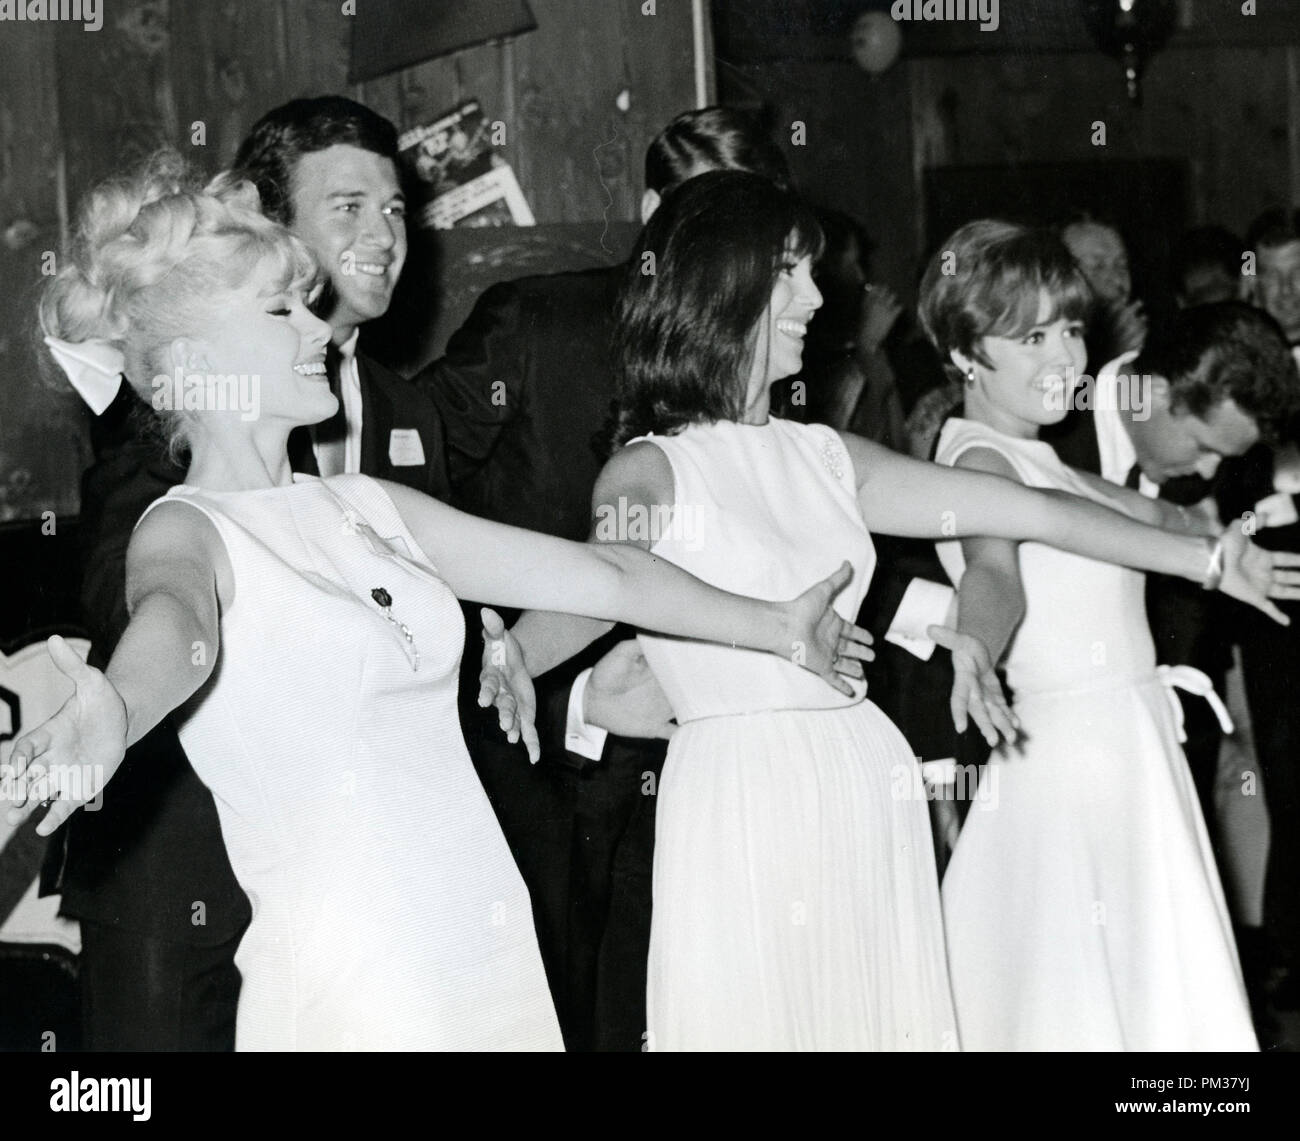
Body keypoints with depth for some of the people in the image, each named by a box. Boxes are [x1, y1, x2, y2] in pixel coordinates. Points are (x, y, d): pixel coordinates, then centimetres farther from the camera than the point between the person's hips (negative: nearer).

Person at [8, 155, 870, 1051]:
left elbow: (601, 575, 20)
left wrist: (775, 626, 26)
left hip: (495, 950, 7)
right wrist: (113, 714, -53)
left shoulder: (369, 509, 13)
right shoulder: (185, 529, -6)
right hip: (350, 983, -6)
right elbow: (176, 615, -31)